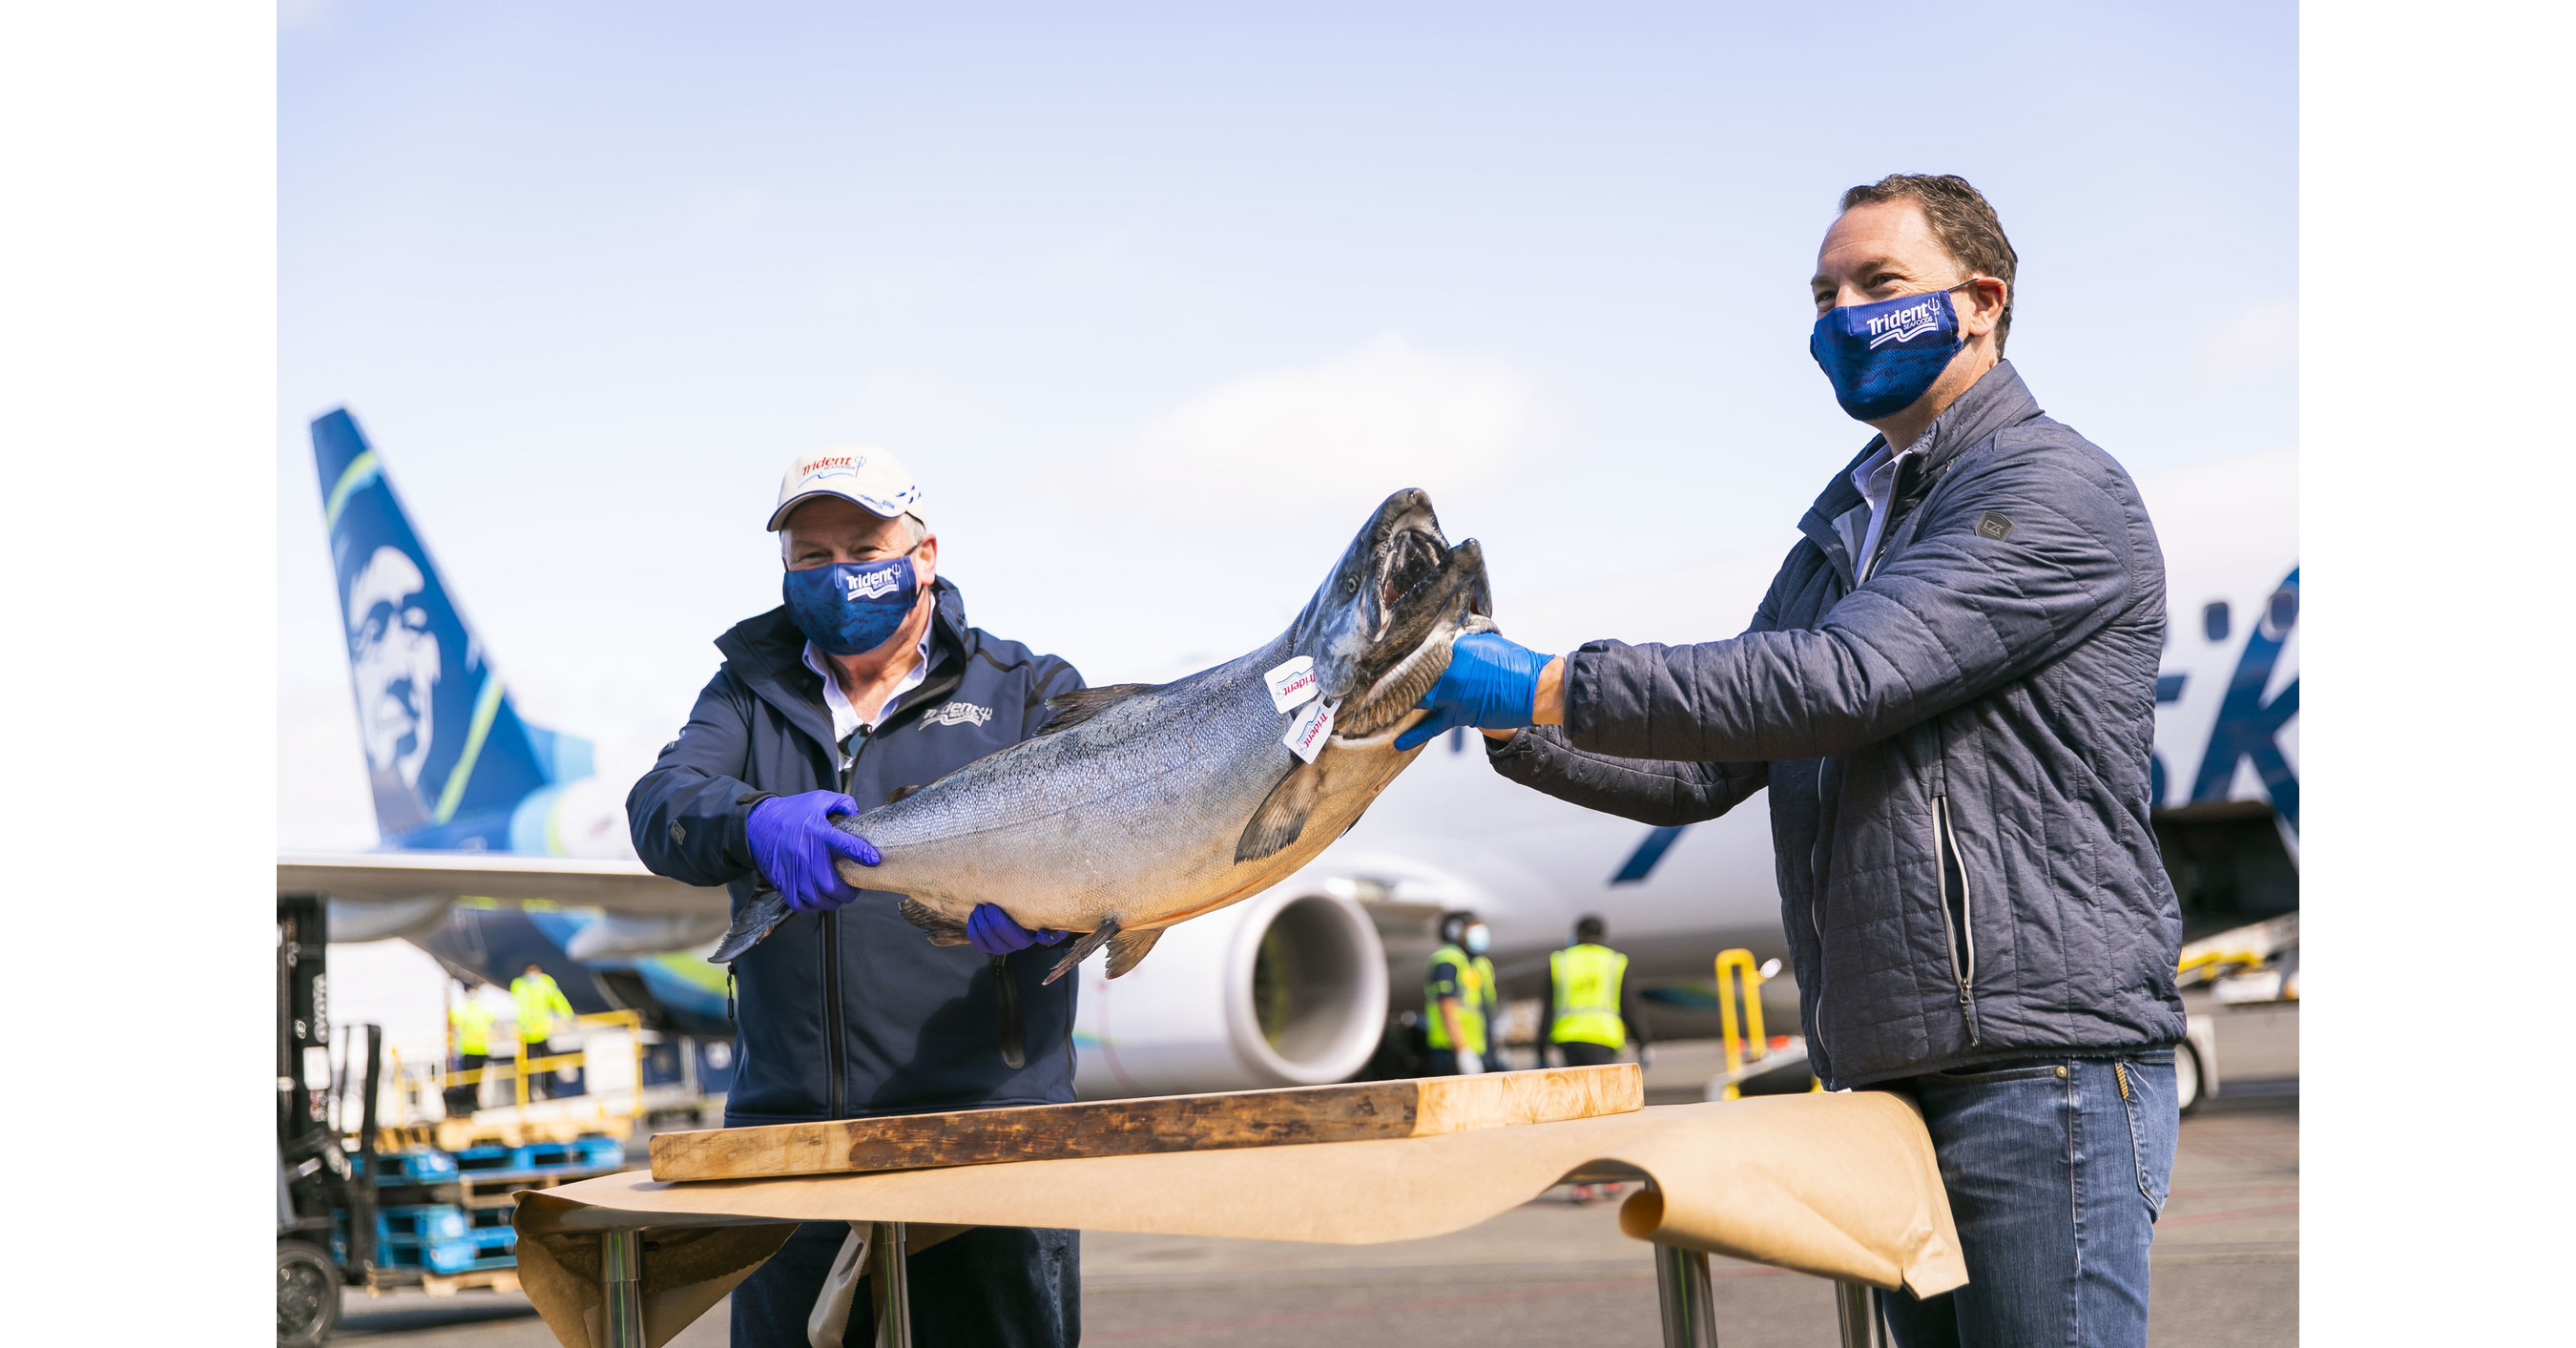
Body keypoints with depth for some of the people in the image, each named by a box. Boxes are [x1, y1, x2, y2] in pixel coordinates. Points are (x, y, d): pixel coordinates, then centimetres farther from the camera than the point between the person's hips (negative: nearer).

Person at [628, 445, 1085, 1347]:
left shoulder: (1026, 692, 8)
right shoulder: (752, 693, 15)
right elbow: (661, 807, -3)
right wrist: (756, 826, -26)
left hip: (987, 1128, -2)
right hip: (787, 1129, 3)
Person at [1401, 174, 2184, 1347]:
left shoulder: (2056, 492, -8)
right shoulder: (1844, 523, 20)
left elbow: (1837, 681, -21)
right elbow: (1710, 773, 18)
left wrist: (1551, 686, -20)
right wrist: (1512, 731, 2)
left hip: (2043, 1063, -8)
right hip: (1884, 1069, 8)